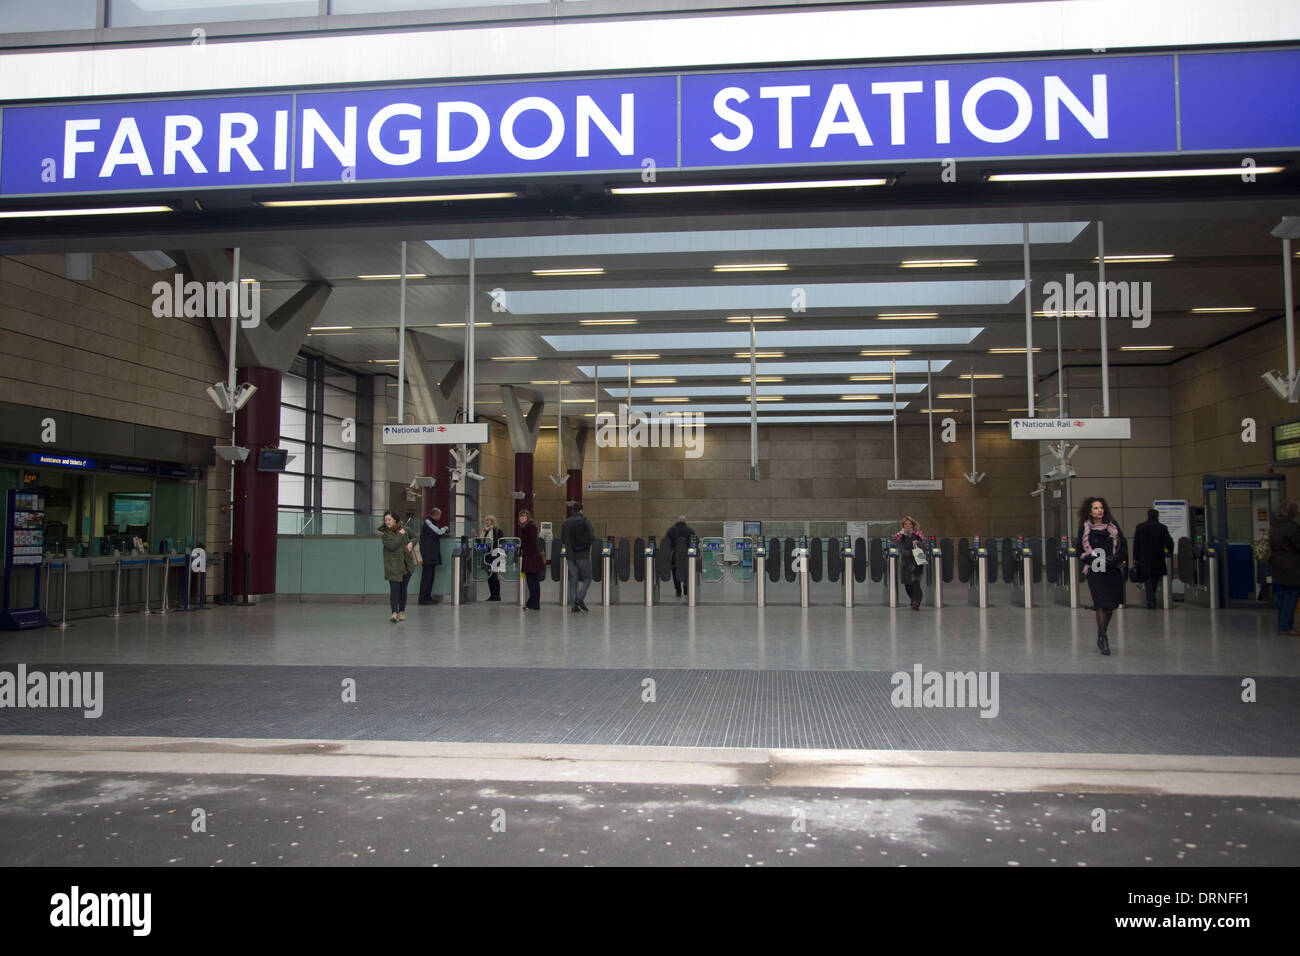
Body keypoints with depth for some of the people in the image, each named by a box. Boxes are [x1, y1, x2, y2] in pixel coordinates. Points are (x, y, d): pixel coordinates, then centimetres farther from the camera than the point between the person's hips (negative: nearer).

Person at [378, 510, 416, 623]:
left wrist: (411, 543, 0)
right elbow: (391, 545, -19)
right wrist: (400, 534, -13)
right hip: (393, 566, -4)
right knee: (394, 589, -14)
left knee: (403, 588, 10)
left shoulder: (404, 529, 7)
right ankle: (394, 613, -21)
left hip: (406, 565, 4)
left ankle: (402, 612, 22)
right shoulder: (384, 533, -4)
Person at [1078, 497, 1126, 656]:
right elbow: (1080, 550, 6)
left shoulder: (1113, 526, 7)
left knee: (1111, 605, 7)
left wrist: (1115, 559, -10)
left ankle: (1102, 633, 28)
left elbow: (1123, 547, 8)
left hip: (1112, 571, 3)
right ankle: (1102, 638, -1)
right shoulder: (1084, 528, 2)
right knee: (1102, 604, -10)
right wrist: (1090, 559, -11)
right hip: (1095, 571, -3)